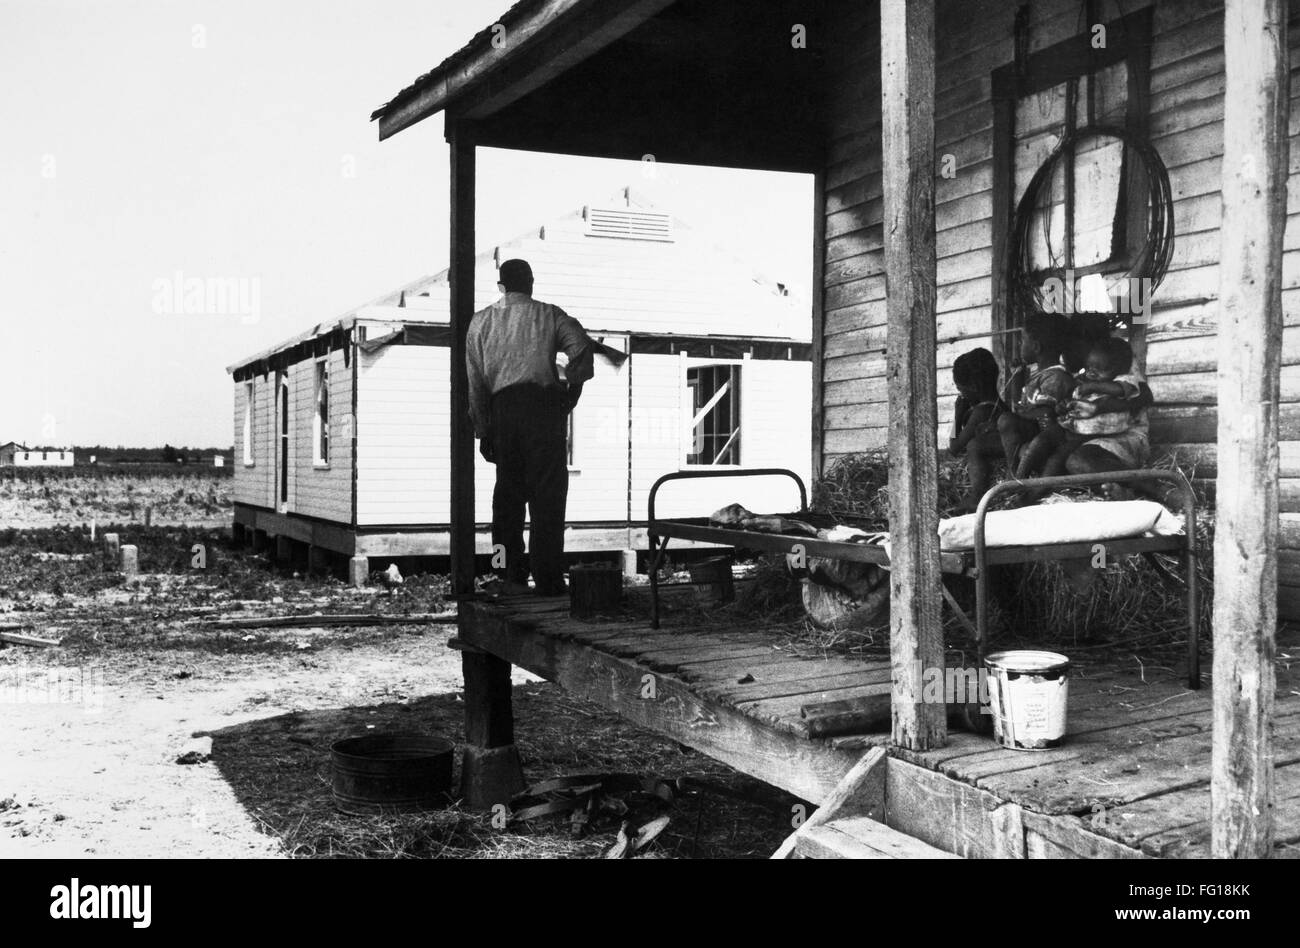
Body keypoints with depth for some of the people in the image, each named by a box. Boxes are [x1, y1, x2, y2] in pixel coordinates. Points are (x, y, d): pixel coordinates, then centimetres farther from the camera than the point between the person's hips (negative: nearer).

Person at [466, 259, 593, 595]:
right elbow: (581, 347, -10)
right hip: (544, 406, -3)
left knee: (508, 492, 10)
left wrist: (483, 430, 13)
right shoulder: (549, 315, 8)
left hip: (501, 408, 3)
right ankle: (547, 579, -3)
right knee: (547, 493, -1)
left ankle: (511, 576, 9)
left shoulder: (480, 321, 16)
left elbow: (475, 382, 11)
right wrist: (571, 390, 2)